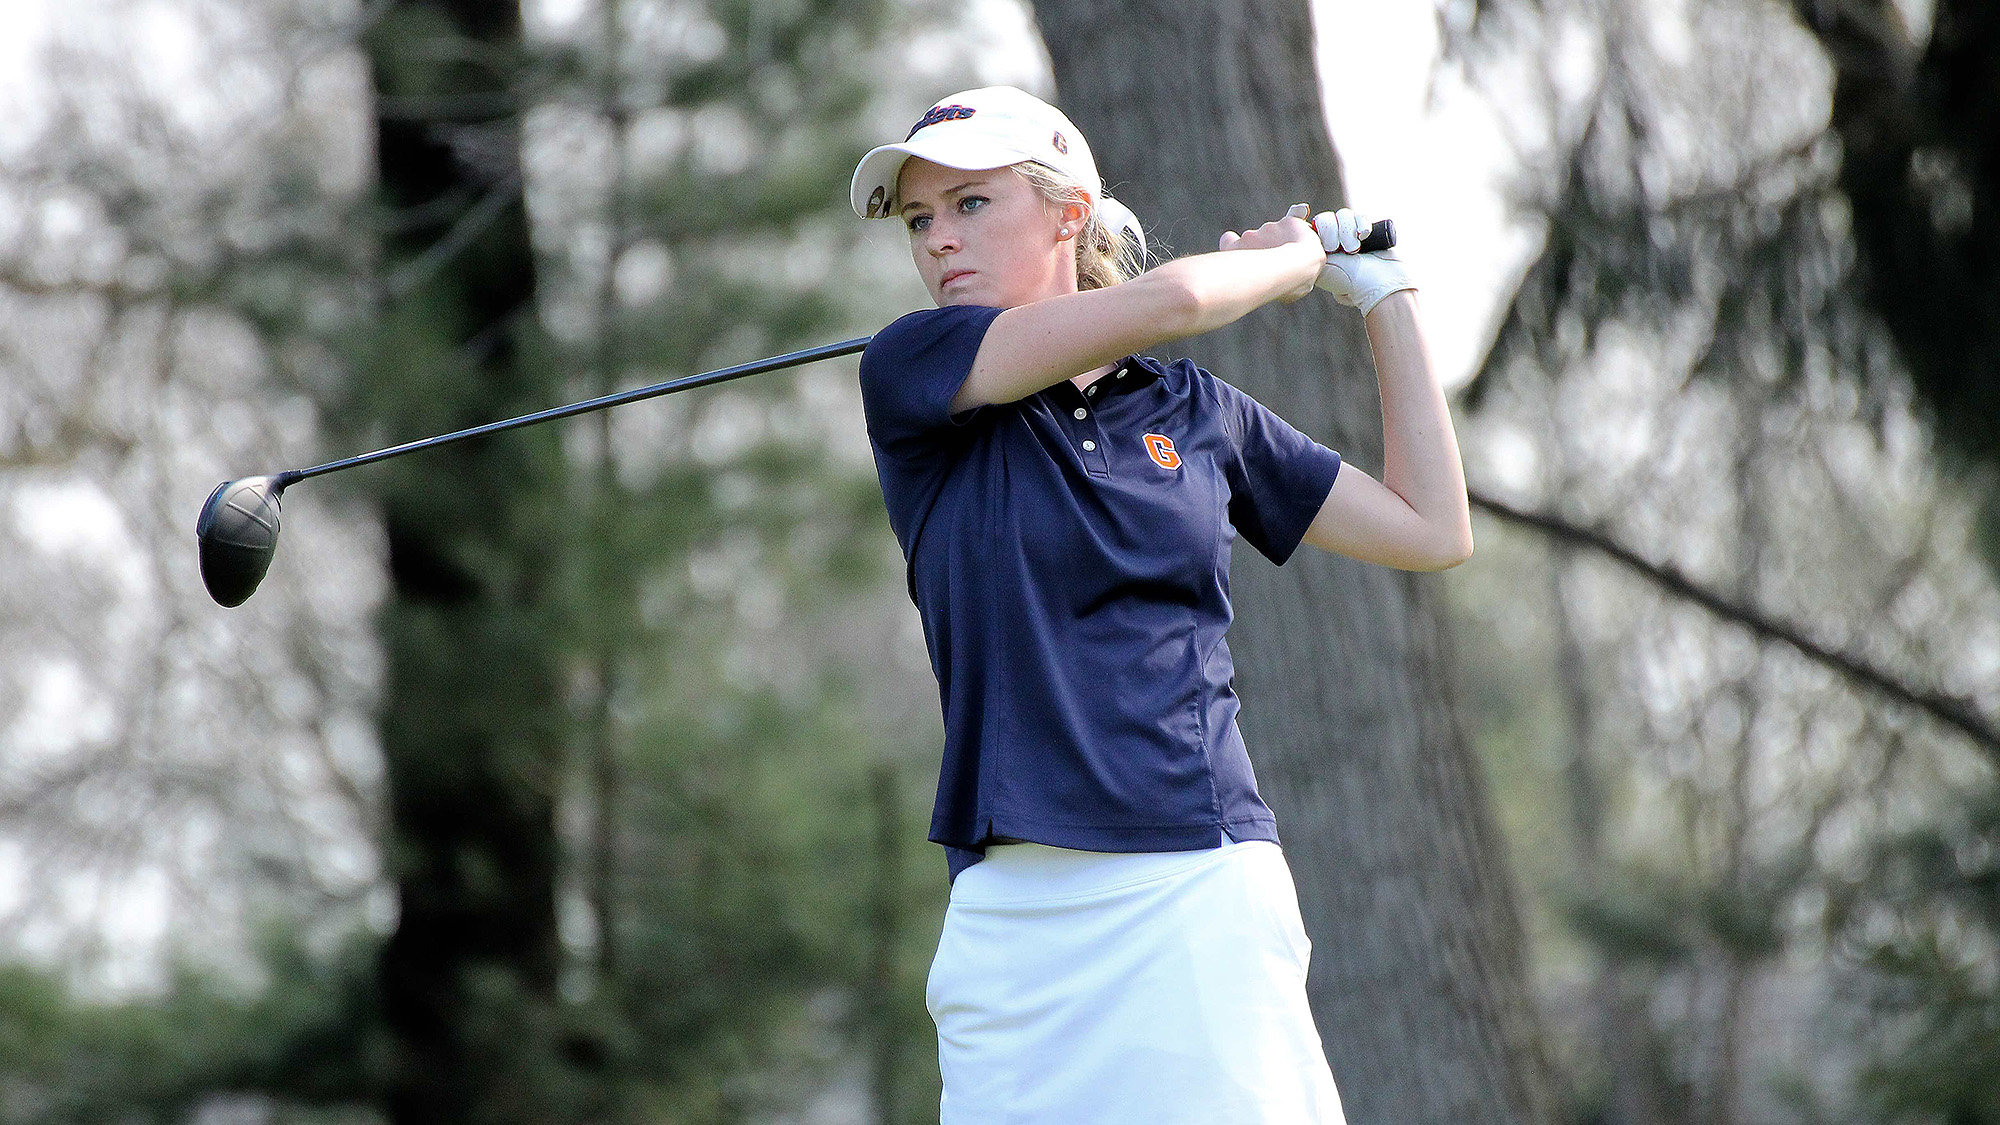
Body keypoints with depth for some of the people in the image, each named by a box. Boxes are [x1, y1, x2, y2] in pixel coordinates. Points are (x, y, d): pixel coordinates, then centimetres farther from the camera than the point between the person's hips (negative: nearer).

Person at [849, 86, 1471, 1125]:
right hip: (1011, 912, 0)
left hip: (1197, 894, 1)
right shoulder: (911, 376, 4)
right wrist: (1296, 255, 11)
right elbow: (1168, 300, -8)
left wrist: (1379, 295, 20)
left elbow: (1433, 531, 18)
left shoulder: (1196, 412, 13)